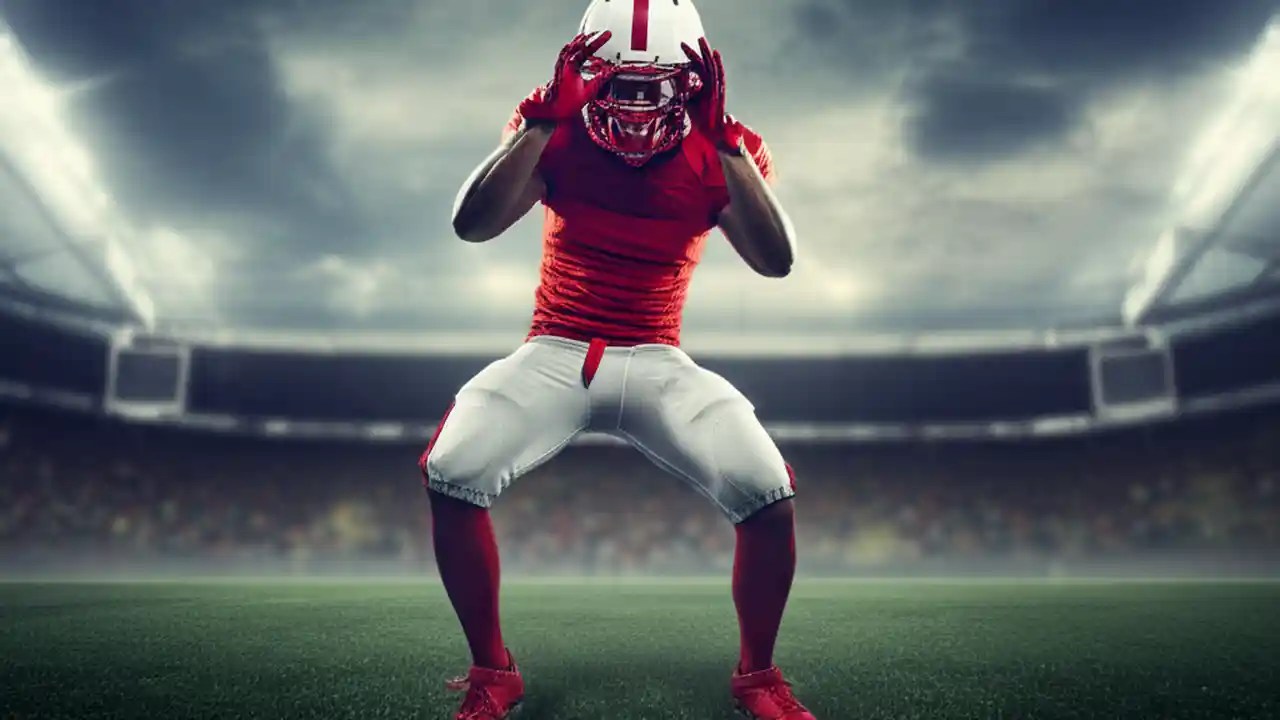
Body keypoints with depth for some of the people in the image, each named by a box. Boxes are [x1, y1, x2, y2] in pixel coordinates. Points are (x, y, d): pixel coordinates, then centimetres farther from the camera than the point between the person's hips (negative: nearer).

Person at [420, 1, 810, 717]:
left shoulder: (723, 154, -2)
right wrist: (544, 120, -24)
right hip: (552, 355, 0)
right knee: (452, 475, -23)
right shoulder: (555, 134, -2)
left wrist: (724, 139, -23)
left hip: (658, 363, 0)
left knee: (770, 495, -20)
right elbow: (472, 226, -17)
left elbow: (776, 261, -17)